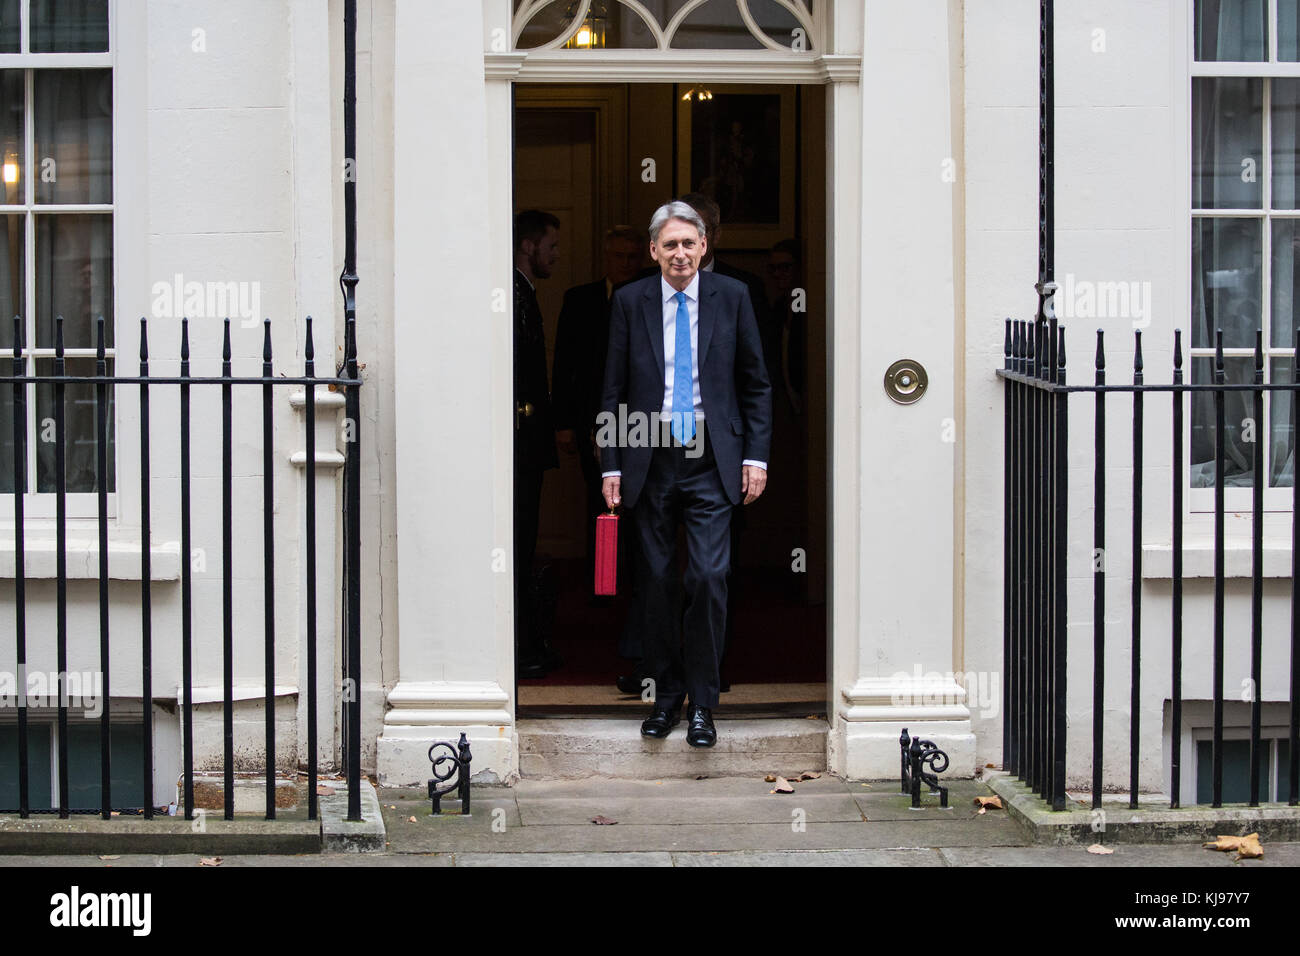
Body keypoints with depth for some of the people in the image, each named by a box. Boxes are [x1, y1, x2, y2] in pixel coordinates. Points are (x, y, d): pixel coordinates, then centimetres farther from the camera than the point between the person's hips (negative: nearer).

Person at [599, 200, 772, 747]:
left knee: (708, 578, -9)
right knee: (655, 581, 6)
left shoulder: (731, 298, 4)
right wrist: (611, 465, 1)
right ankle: (667, 692, 20)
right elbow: (614, 389, 7)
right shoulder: (630, 301, 4)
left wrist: (756, 456, 0)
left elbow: (755, 383, 8)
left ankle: (702, 704, 2)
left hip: (711, 461, -1)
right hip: (650, 461, 1)